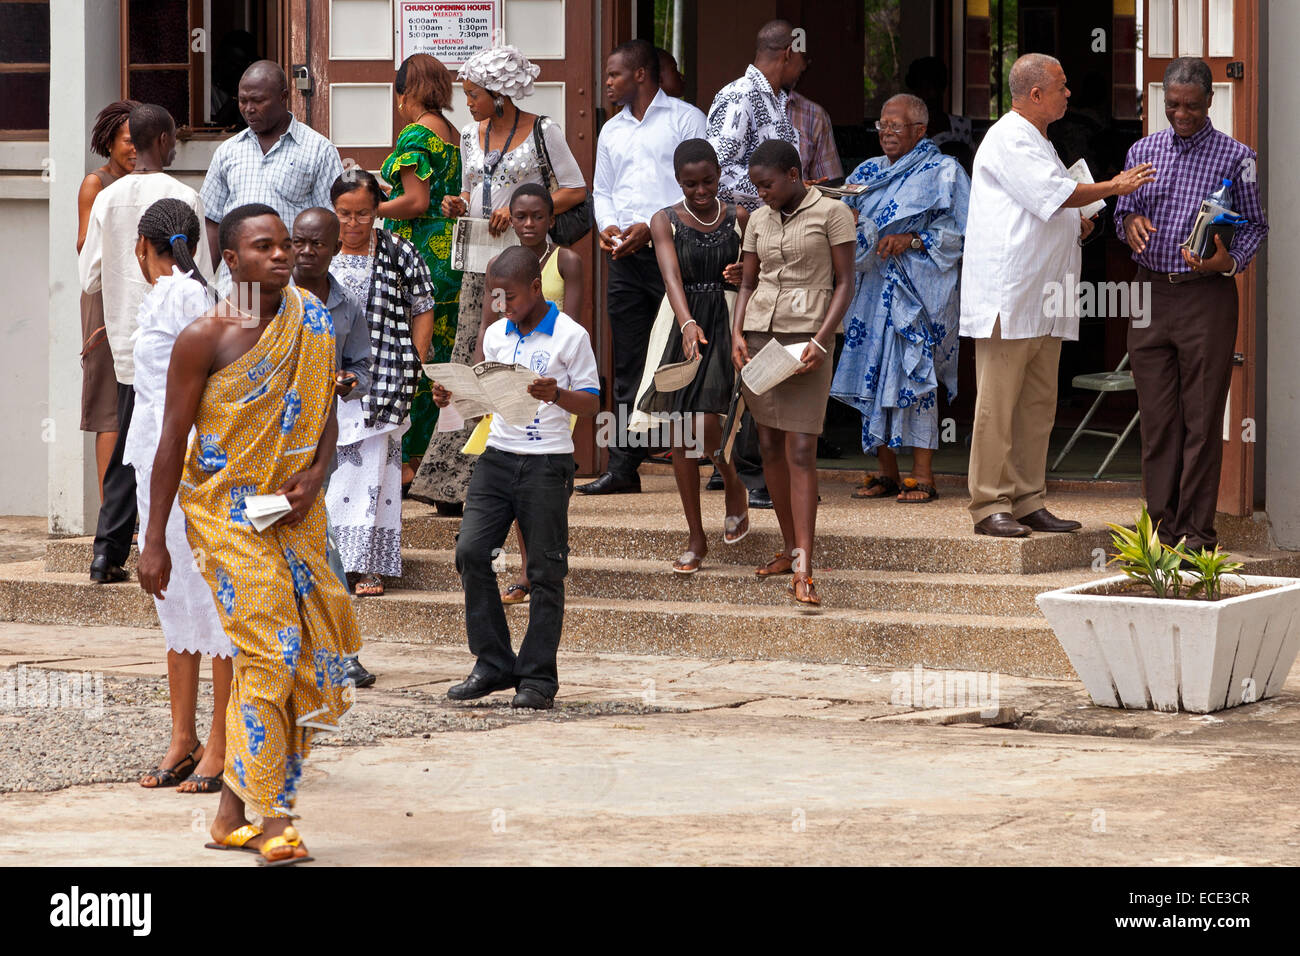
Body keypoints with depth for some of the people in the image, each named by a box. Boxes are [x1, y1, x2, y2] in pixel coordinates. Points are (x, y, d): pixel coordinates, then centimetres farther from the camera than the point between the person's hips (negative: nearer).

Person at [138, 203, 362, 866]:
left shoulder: (313, 326, 7)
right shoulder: (204, 337, -8)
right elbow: (173, 439, -5)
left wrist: (314, 476, -7)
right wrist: (153, 542, -6)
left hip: (294, 512, 5)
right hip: (226, 510, -5)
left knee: (294, 658, 4)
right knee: (266, 652, -15)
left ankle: (231, 814, 15)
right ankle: (272, 819, -13)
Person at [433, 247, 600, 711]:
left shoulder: (570, 336, -5)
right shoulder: (496, 335, 11)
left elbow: (592, 403, -5)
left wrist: (556, 395, -24)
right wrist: (454, 399, 1)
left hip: (548, 462, -5)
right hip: (498, 457, 5)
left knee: (545, 570, 0)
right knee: (471, 551, -7)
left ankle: (538, 677, 7)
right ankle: (493, 664, 3)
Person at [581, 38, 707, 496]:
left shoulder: (684, 119, 0)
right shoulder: (612, 130, 20)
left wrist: (653, 226, -14)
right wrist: (607, 225, 2)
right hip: (625, 255, 6)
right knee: (628, 364, 4)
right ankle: (623, 466, 4)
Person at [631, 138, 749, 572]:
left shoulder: (738, 219, 3)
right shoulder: (666, 221, -2)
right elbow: (672, 276, -18)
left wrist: (743, 276, -14)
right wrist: (688, 325, -35)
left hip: (725, 325, -1)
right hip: (681, 326, 1)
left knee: (706, 426, -15)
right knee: (680, 433, 2)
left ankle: (735, 488, 17)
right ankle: (696, 538, 11)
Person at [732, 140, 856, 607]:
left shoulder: (831, 213, -2)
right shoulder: (759, 221, 13)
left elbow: (845, 283, -4)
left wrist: (822, 340, -14)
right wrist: (737, 333, 0)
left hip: (806, 338, -6)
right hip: (759, 336, 6)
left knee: (801, 451, -13)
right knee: (770, 447, 7)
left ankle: (803, 570, -18)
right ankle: (791, 548, 20)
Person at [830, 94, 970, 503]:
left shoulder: (943, 172, 0)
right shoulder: (869, 172, 17)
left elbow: (962, 232, -5)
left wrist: (912, 240, -15)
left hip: (920, 290, -6)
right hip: (874, 286, 6)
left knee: (914, 373, -12)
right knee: (874, 374, 2)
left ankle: (922, 474, -10)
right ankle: (886, 472, 9)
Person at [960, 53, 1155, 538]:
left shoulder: (1037, 143, 23)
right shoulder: (1008, 140, -9)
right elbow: (1052, 193, -19)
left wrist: (1077, 224, 13)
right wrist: (1112, 187, -8)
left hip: (1044, 303, 10)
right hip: (1008, 297, -10)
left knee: (1038, 406, 9)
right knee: (998, 405, -8)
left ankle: (1029, 502, 14)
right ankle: (990, 505, -7)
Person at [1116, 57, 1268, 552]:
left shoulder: (1236, 157, 1)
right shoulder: (1143, 151, 12)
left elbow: (1255, 225, 5)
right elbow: (1122, 211, 18)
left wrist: (1230, 262, -14)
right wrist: (1129, 220, -7)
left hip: (1207, 295, -3)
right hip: (1150, 293, 3)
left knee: (1202, 418, -3)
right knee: (1157, 417, 4)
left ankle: (1197, 530, 0)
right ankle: (1162, 525, 10)